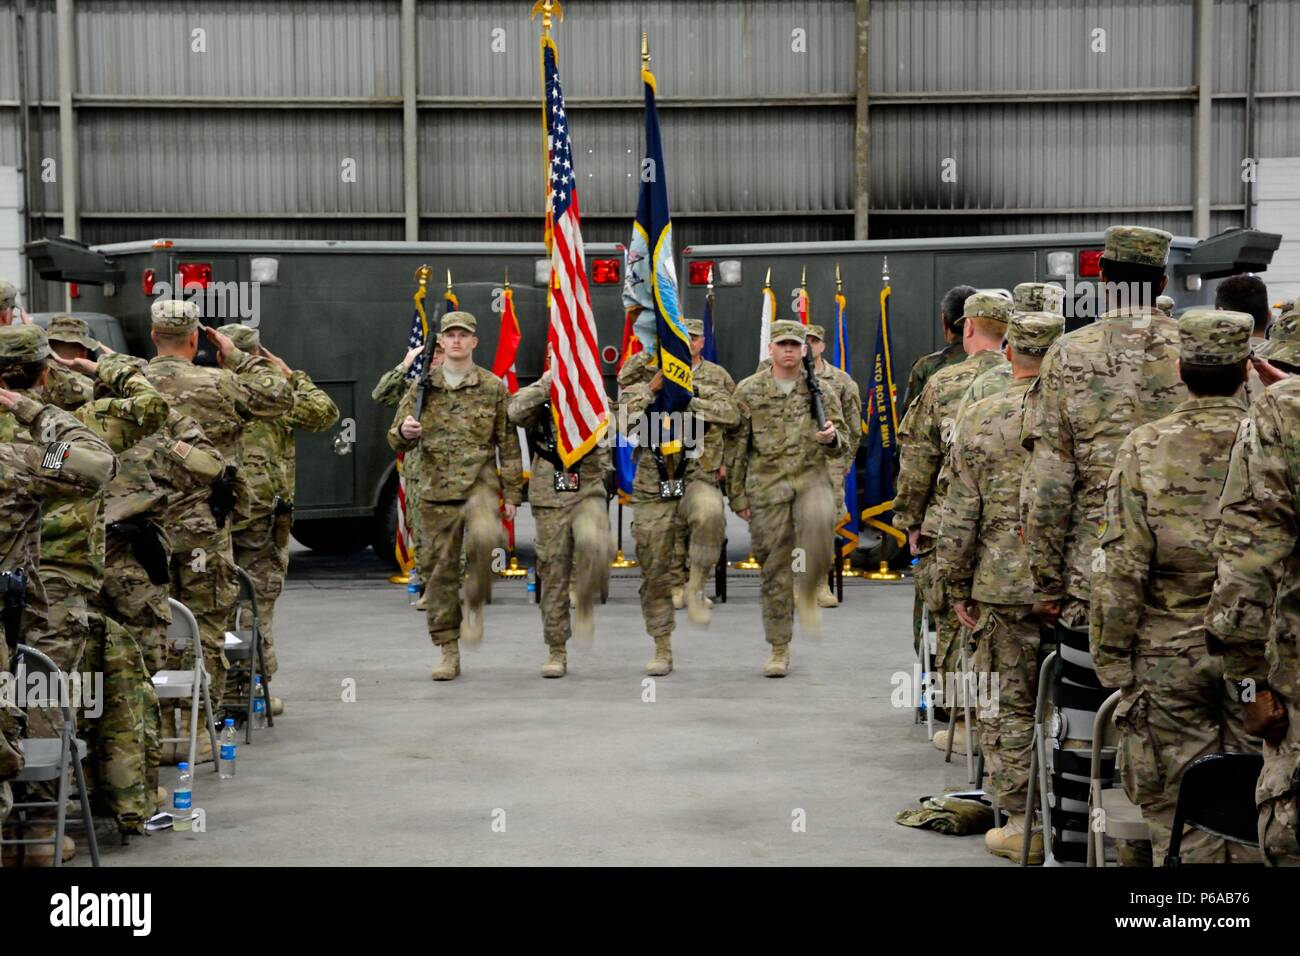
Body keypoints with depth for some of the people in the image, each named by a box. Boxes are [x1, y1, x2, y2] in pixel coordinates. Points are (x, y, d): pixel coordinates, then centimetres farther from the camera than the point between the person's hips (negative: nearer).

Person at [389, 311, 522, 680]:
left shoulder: (493, 387, 4)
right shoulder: (422, 387, 8)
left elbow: (508, 444, 6)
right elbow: (397, 440, 9)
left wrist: (512, 494, 3)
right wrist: (404, 433, -15)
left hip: (480, 483, -2)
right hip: (436, 490, 2)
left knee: (485, 537, -33)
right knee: (439, 570, 4)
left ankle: (474, 605, -8)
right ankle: (449, 654, 14)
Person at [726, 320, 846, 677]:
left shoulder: (820, 390, 8)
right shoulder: (748, 391, 4)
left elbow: (842, 441, 13)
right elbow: (735, 447, 6)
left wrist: (832, 438, -12)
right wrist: (737, 497, 4)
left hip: (811, 477, 0)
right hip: (767, 484, 0)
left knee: (820, 521, -35)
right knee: (775, 568, 3)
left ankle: (808, 593, -12)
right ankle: (779, 650, 14)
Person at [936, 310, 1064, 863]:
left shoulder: (981, 420, -4)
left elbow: (960, 516, -3)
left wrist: (956, 587, 5)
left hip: (1007, 586, -2)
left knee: (1010, 706, 7)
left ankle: (1023, 826, 11)